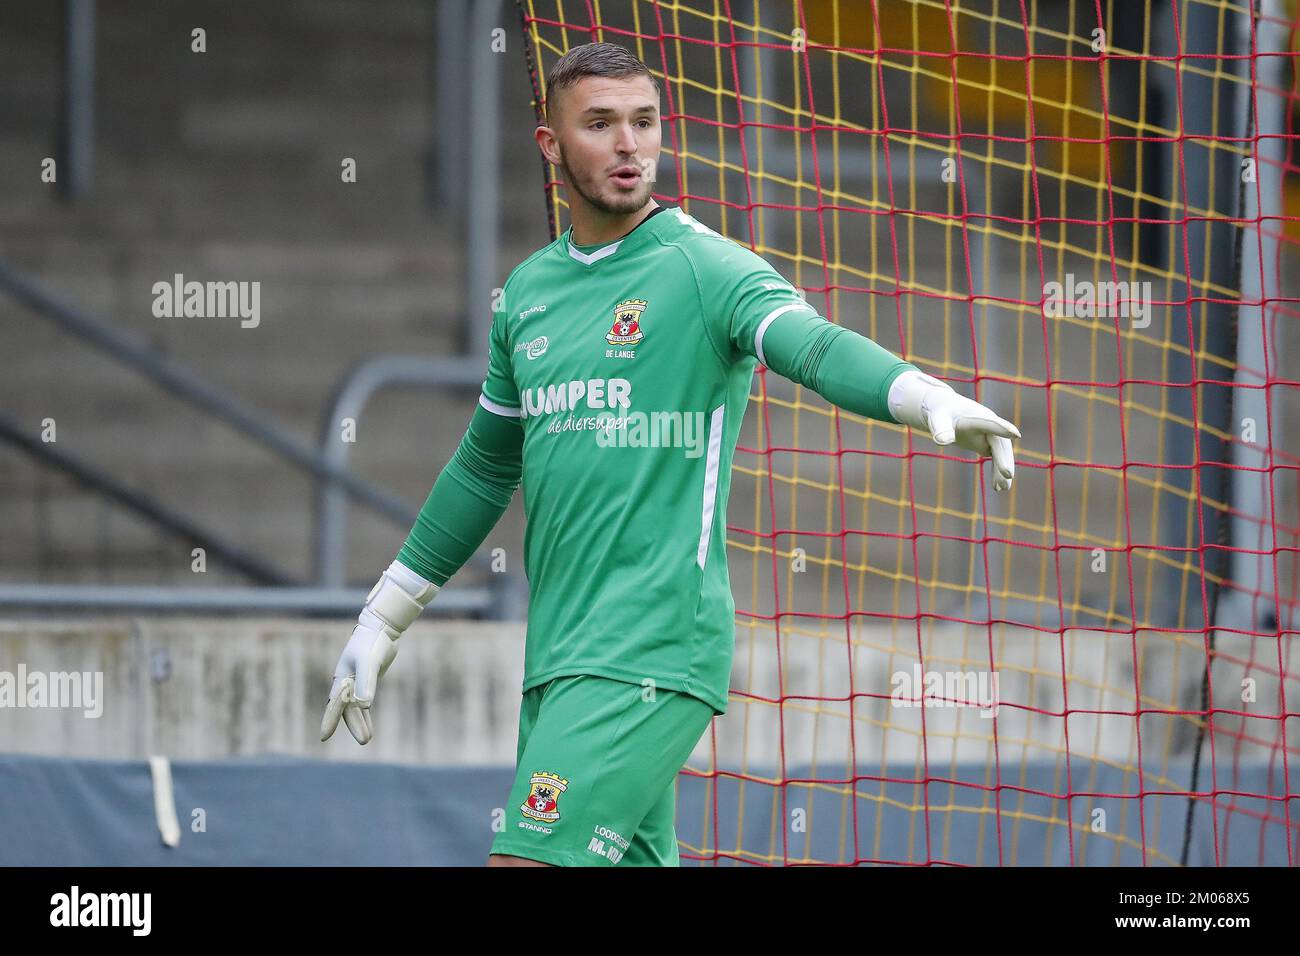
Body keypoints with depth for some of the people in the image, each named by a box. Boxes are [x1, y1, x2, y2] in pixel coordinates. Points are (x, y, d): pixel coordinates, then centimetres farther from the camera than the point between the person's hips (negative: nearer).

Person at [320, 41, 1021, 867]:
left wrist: (930, 396, -46)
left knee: (530, 860, -18)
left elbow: (814, 346, -25)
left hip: (654, 652, -7)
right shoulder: (528, 290, 15)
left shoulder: (706, 268, -6)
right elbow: (486, 467, 27)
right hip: (558, 656, 7)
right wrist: (382, 620, 31)